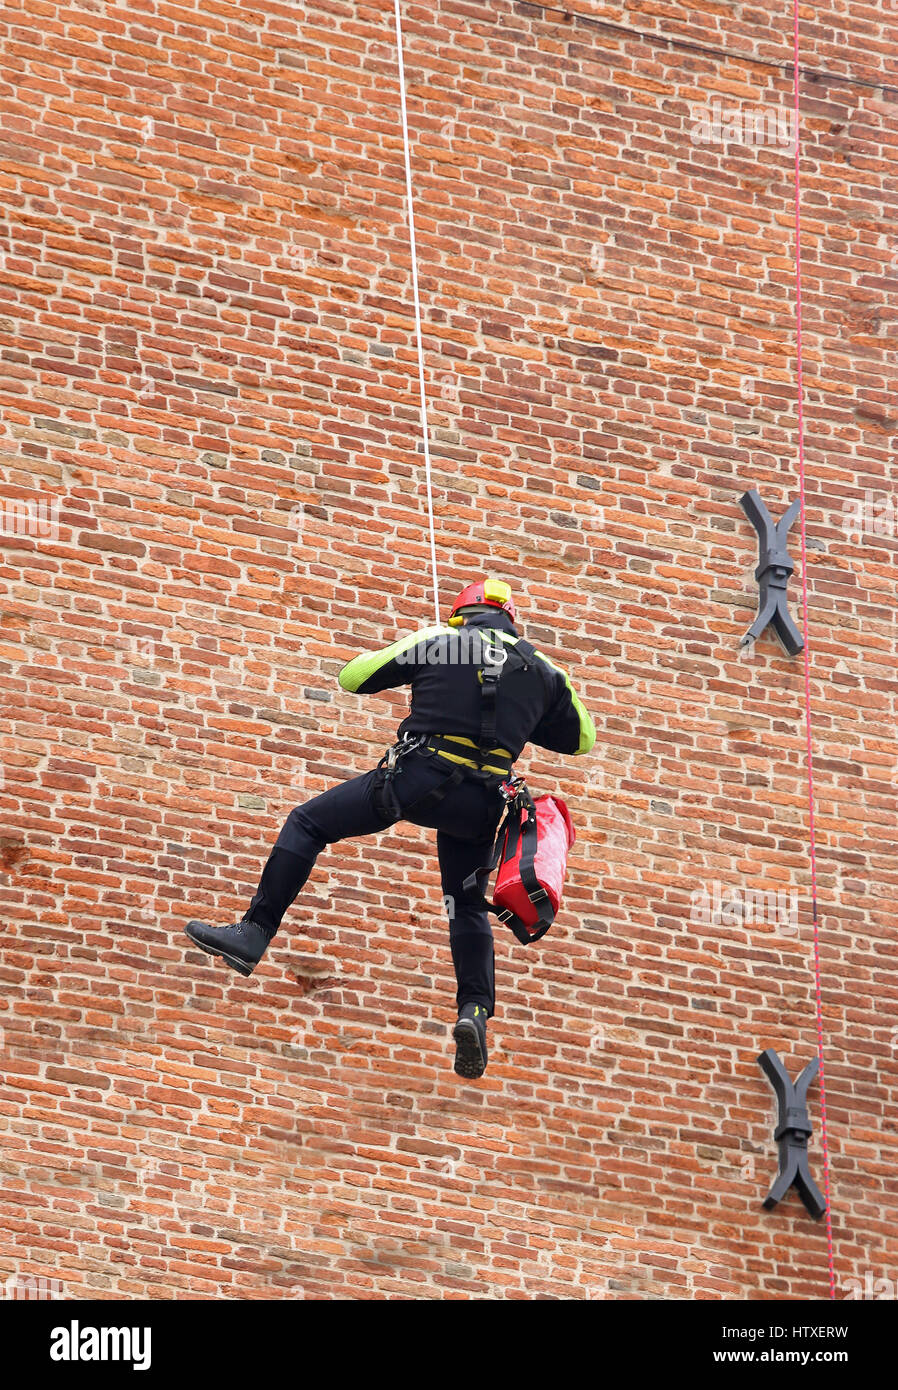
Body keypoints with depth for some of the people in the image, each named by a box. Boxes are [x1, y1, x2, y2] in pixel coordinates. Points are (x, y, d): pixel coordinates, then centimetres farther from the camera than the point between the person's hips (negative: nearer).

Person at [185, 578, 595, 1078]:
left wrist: (384, 658, 36)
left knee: (307, 824, 7)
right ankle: (476, 1010, -2)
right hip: (481, 803, 3)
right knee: (469, 907, 20)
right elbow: (580, 737, 29)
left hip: (417, 773, -3)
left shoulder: (437, 641, 8)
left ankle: (253, 934, -2)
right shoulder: (543, 670, 15)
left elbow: (353, 677, 14)